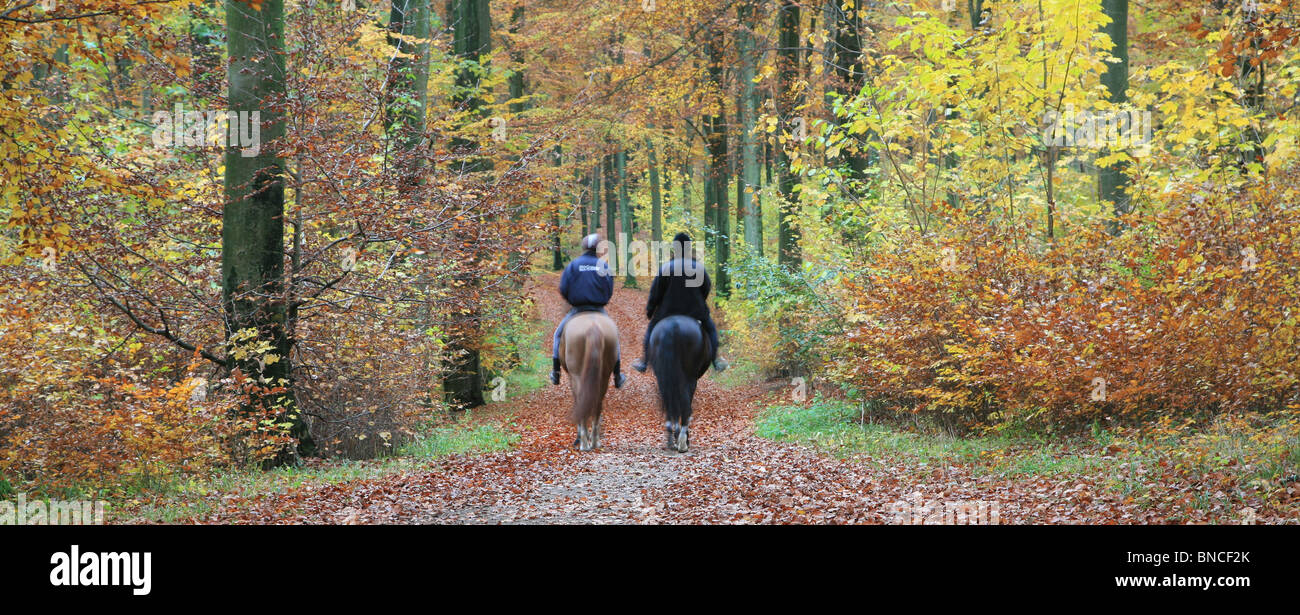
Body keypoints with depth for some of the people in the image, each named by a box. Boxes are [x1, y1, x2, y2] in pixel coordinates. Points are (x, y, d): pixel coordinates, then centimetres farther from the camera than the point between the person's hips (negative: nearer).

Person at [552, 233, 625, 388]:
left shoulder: (573, 264, -2)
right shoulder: (605, 266, 2)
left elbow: (563, 289, -6)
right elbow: (610, 291, 0)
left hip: (577, 309, -1)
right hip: (599, 310, 1)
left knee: (558, 335, 20)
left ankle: (555, 372, 11)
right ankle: (617, 375, 19)